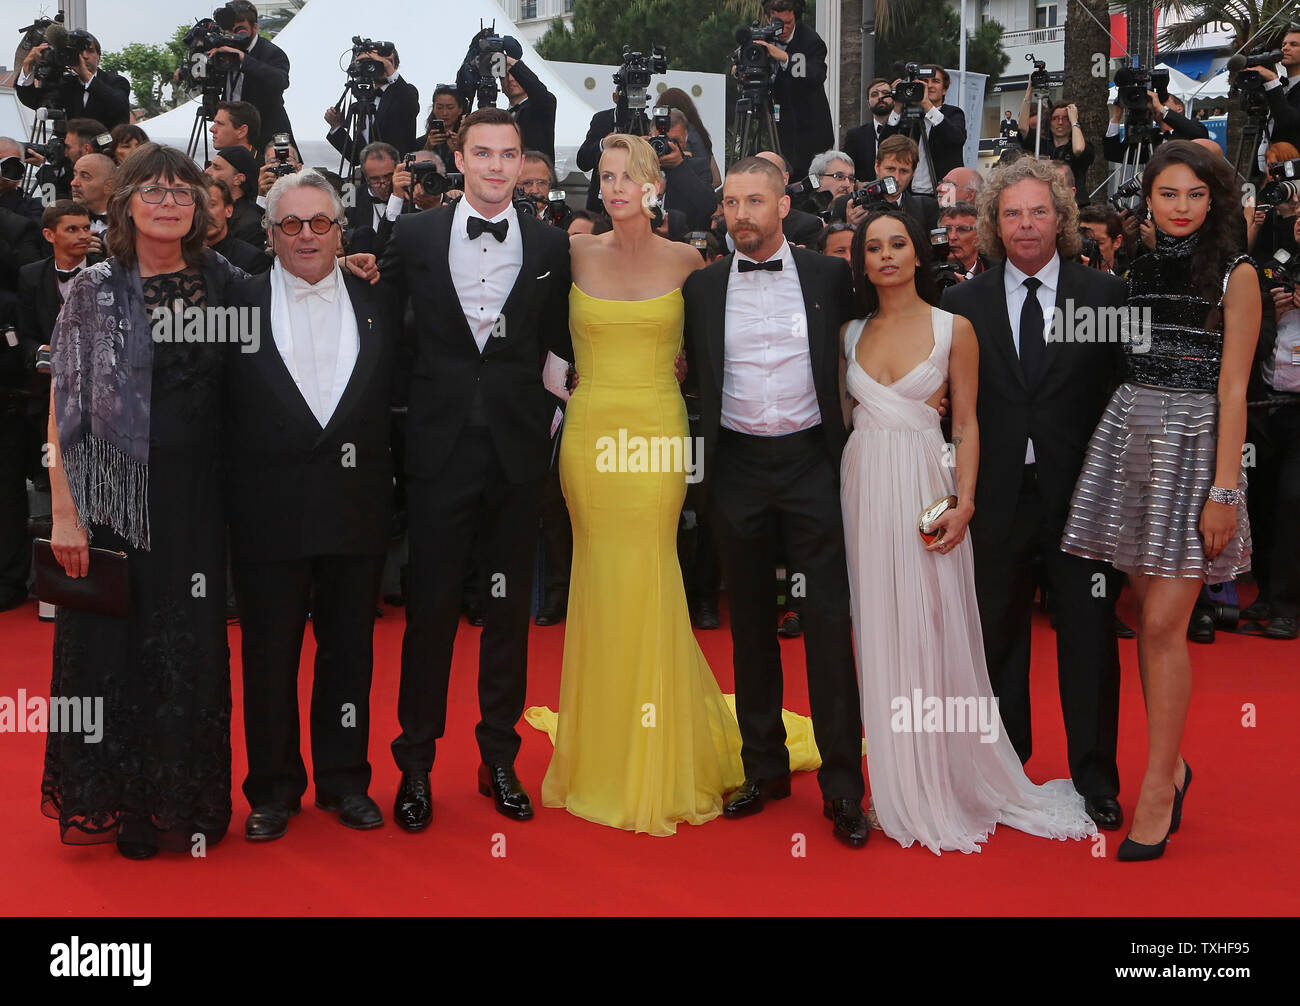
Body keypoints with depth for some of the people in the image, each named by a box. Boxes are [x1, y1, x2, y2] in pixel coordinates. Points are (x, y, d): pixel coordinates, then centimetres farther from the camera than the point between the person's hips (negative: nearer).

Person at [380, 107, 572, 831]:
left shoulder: (551, 244, 5)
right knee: (431, 606, 1)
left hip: (519, 447, 1)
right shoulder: (414, 236, 4)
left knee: (511, 606, 9)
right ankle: (417, 764, 15)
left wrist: (552, 413, -1)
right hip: (442, 446, -1)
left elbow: (561, 342, 8)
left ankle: (500, 756, 23)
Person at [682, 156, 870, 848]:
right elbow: (691, 371, 12)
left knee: (828, 620, -4)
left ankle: (842, 784, 3)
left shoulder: (829, 277, 2)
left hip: (811, 461, -2)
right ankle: (764, 765, 23)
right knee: (750, 619, 10)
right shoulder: (701, 287, 6)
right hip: (736, 466, 2)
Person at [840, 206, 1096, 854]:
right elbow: (844, 414, 14)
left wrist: (964, 502, -10)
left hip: (924, 487, -3)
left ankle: (946, 785, 12)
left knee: (931, 629, -2)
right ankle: (897, 786, 16)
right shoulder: (852, 333, 10)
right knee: (877, 631, 5)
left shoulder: (953, 329, 0)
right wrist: (837, 495, 3)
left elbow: (966, 423, 0)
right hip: (864, 486, 3)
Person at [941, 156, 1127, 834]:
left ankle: (1095, 778, 21)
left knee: (1089, 638, 5)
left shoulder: (1105, 295, 2)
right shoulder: (963, 303, 4)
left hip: (1081, 498, -1)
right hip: (999, 499, 1)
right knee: (998, 636, 13)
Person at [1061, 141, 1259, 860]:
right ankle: (1171, 761, 22)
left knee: (1163, 623, -7)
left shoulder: (1235, 273, -1)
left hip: (1194, 443, -5)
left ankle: (1157, 788, 2)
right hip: (1129, 435, 5)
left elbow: (1232, 388, -6)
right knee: (1146, 614, 7)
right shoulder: (1139, 268, 14)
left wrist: (1224, 489, -12)